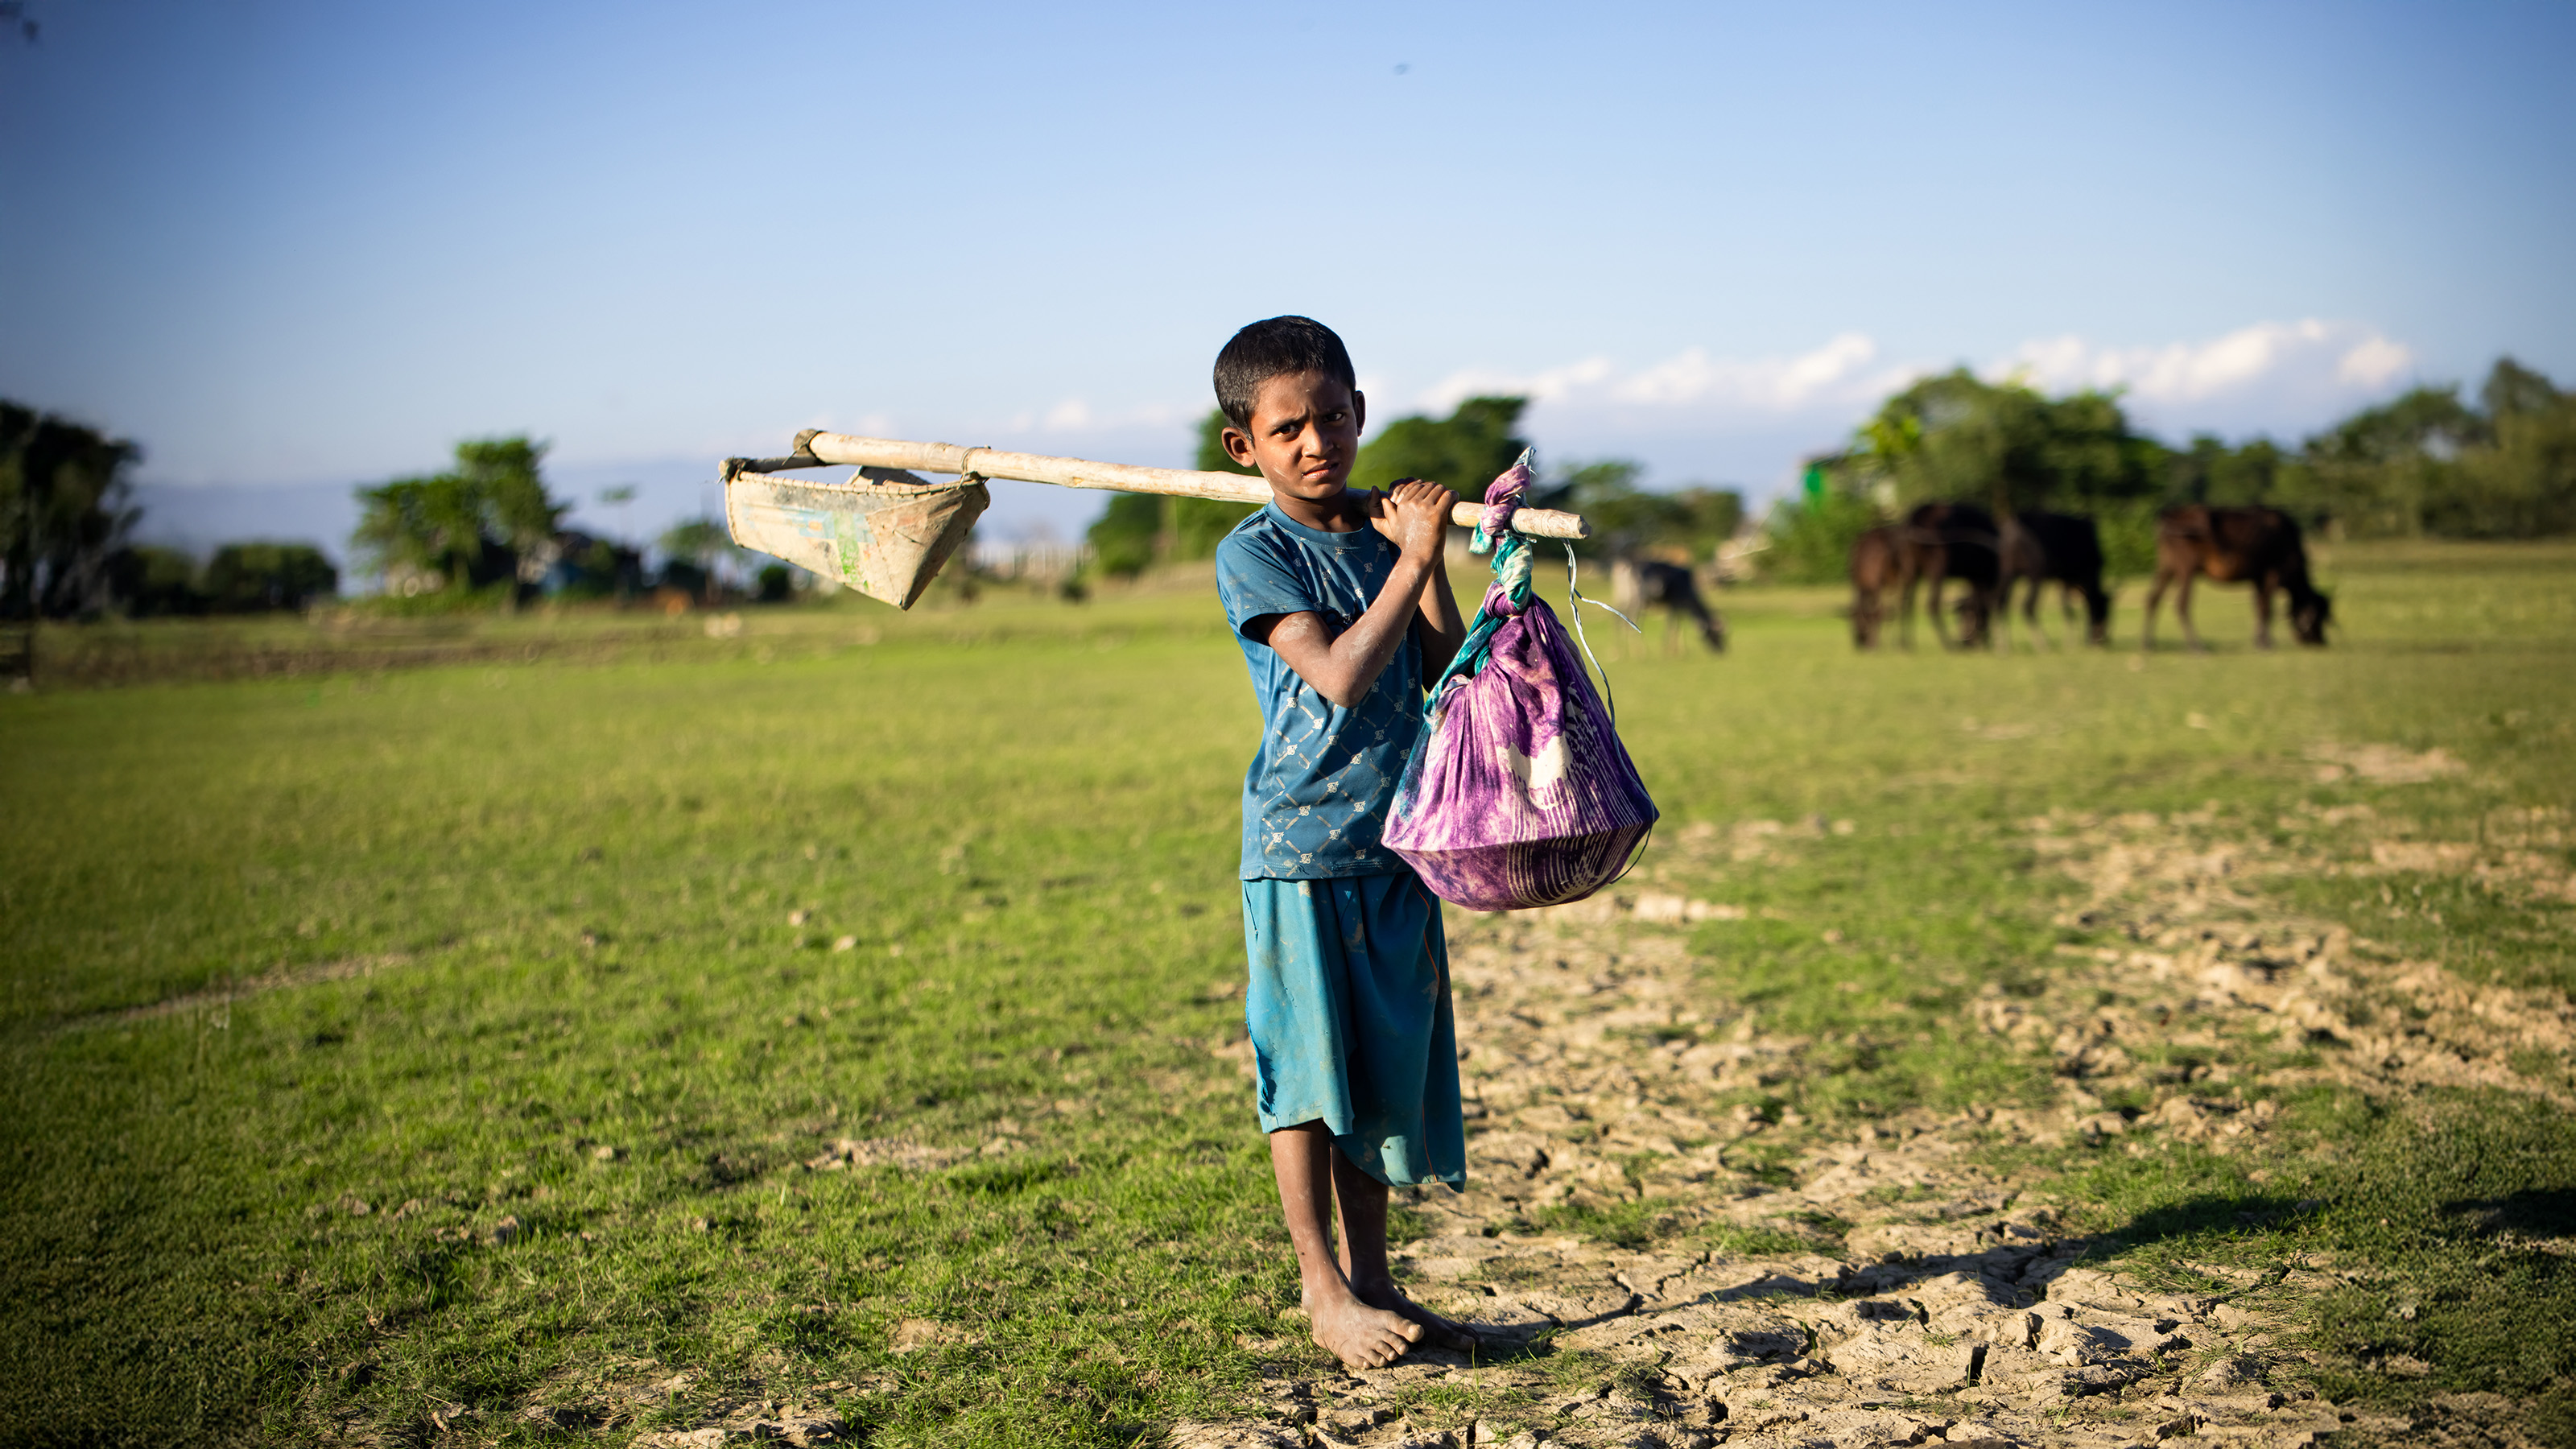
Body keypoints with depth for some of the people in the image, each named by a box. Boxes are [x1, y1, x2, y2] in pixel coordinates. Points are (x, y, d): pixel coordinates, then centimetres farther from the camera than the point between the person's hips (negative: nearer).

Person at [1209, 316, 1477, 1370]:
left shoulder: (1387, 530, 9)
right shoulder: (1253, 554, -9)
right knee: (1308, 1066, 0)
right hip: (1298, 842, -5)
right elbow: (1341, 674, -21)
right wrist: (1413, 559, -18)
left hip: (1395, 840, 6)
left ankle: (1370, 1278, 22)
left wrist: (1427, 556, -6)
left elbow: (1447, 673, 3)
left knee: (1385, 1064, 11)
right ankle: (1323, 1291, 11)